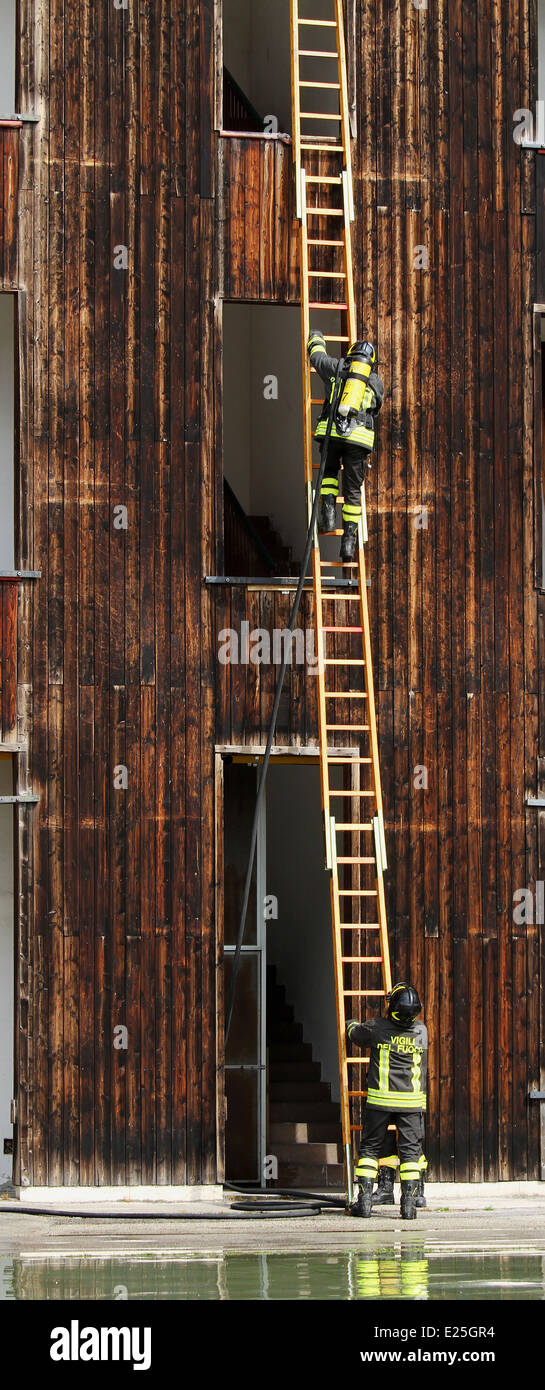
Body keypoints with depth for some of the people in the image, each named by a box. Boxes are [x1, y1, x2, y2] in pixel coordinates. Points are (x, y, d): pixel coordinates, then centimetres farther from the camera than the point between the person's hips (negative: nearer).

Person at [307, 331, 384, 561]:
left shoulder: (337, 367, 14)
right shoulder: (376, 382, 18)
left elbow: (317, 355, 33)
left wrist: (316, 339, 55)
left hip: (332, 430, 0)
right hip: (360, 437, 1)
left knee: (329, 472, 25)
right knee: (353, 489, 7)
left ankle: (328, 510, 2)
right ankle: (349, 538, 3)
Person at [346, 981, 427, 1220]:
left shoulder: (376, 1028, -9)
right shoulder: (421, 1032, 1)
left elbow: (354, 1034, 12)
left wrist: (351, 1023, 38)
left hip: (380, 1100, -1)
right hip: (412, 1102, 1)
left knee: (369, 1148, 9)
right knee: (410, 1151, 6)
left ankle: (364, 1199, 4)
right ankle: (409, 1202, -1)